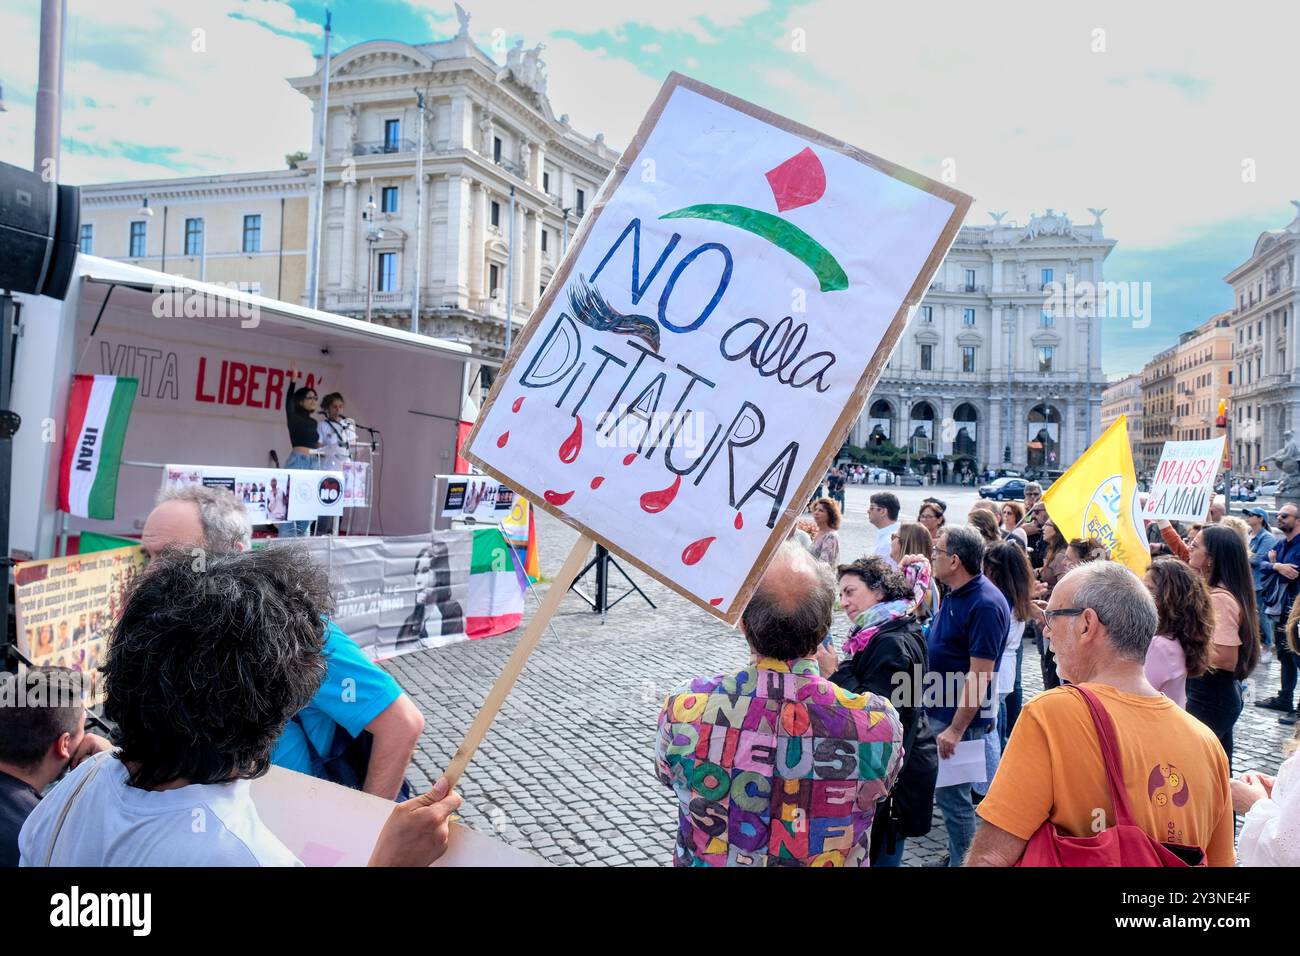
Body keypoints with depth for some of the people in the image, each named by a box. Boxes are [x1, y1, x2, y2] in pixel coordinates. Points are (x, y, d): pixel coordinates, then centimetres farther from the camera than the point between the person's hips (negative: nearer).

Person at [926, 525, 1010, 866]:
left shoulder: (985, 604, -23)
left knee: (952, 795, 1)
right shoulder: (955, 594, 5)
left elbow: (979, 675, -25)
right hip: (940, 709, 10)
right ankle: (956, 854, 36)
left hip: (958, 717, -10)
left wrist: (956, 729, -24)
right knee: (946, 791, 20)